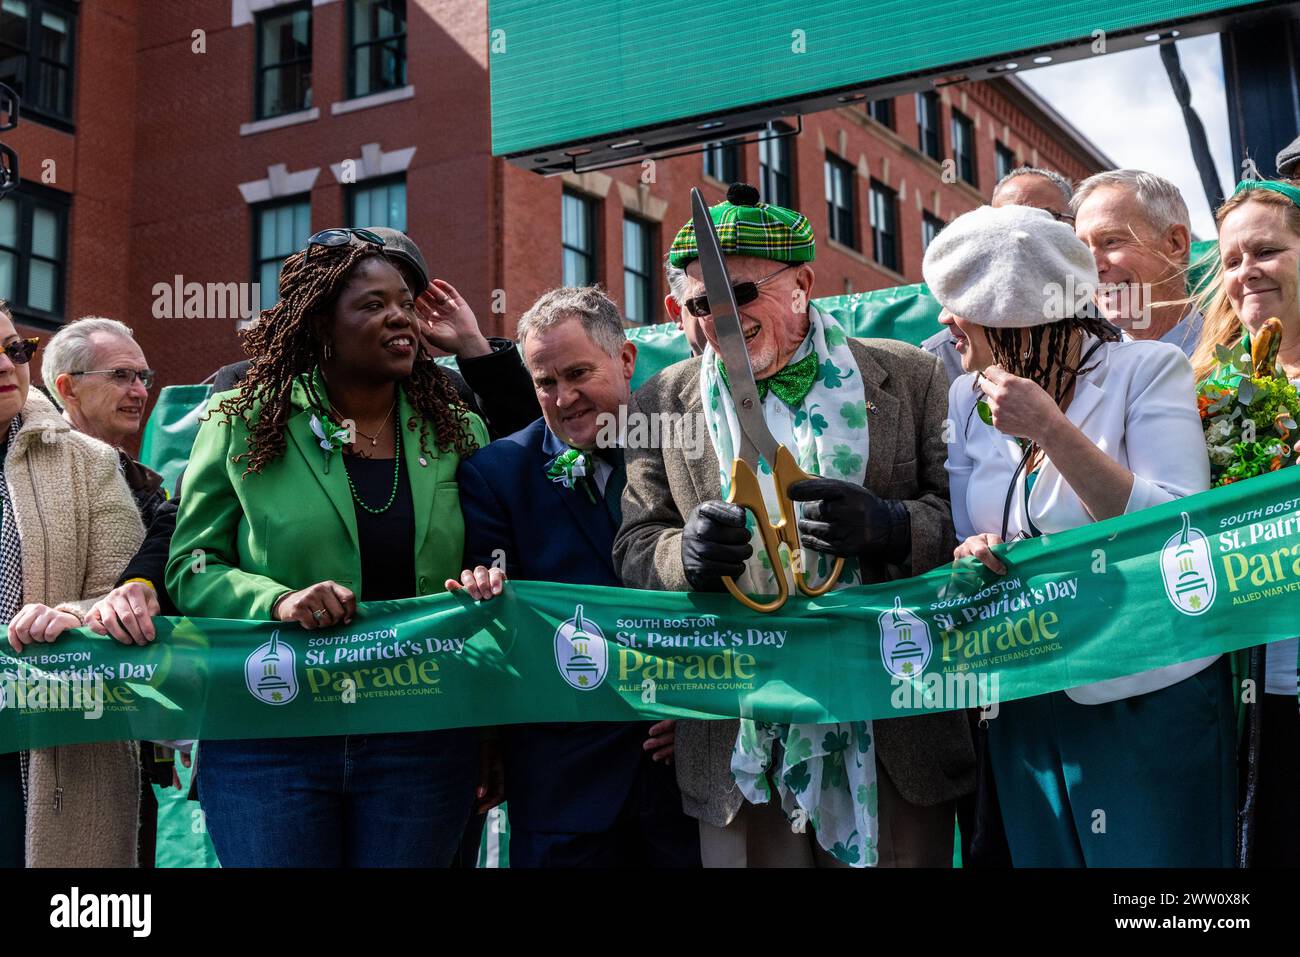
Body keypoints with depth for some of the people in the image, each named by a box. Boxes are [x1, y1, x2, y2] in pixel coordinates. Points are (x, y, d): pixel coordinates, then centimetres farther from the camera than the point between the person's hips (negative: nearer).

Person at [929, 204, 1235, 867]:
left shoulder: (1148, 370, -10)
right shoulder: (968, 399, 6)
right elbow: (961, 536, 8)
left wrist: (1050, 428, -24)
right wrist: (977, 557, -15)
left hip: (1152, 708, -4)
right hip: (1025, 708, 5)